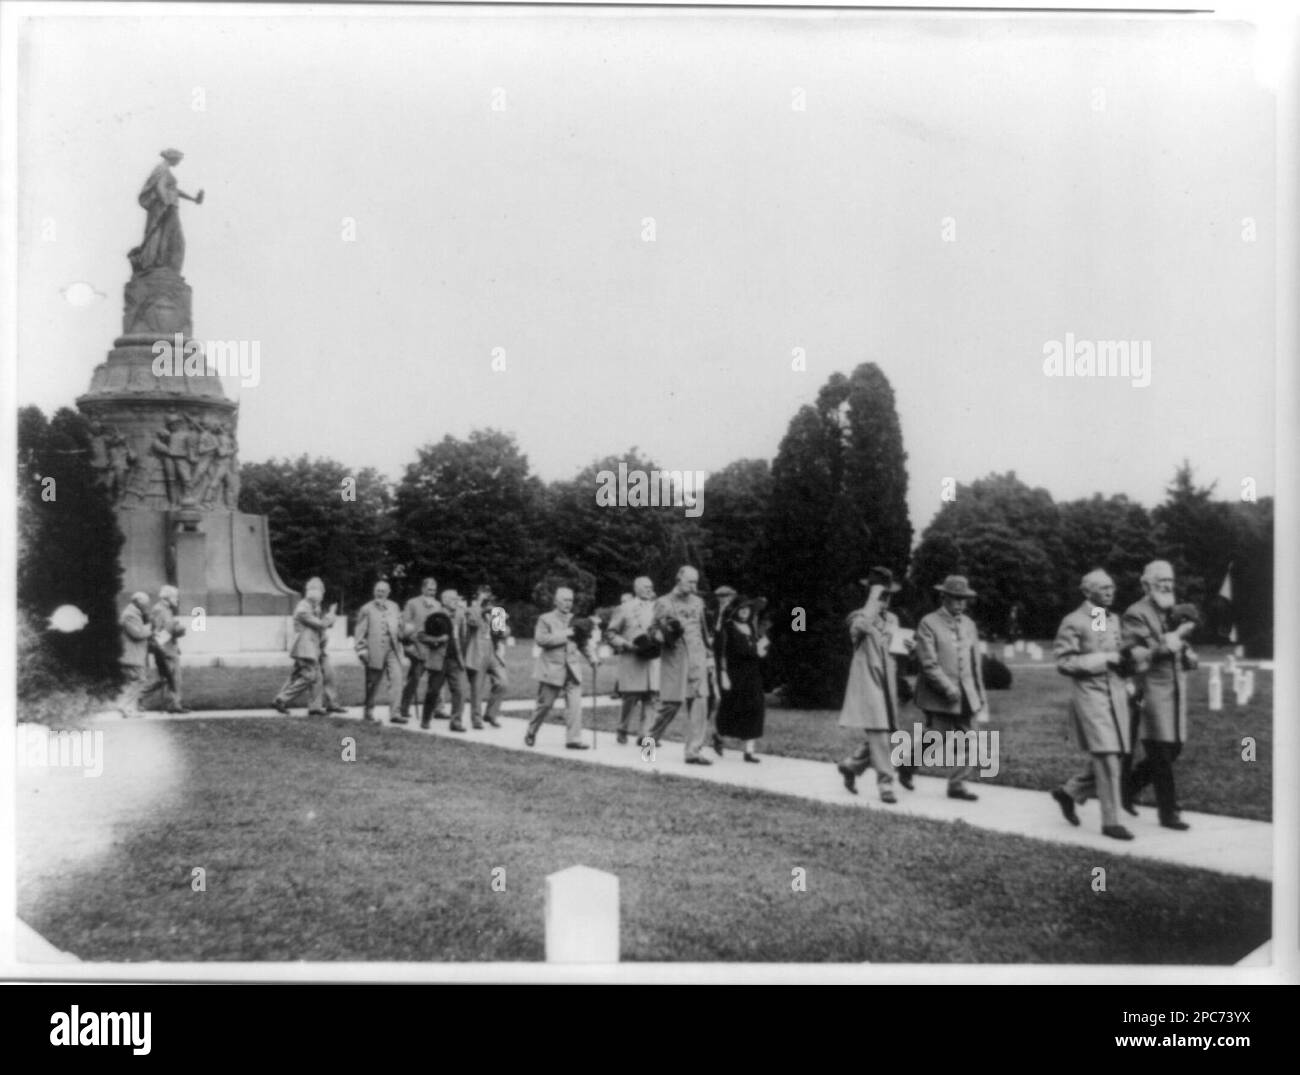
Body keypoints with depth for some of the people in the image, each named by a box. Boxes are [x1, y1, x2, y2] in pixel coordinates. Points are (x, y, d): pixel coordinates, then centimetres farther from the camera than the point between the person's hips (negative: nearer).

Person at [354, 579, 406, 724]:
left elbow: (400, 627, 22)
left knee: (396, 679, -10)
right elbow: (360, 631, 0)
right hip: (375, 651, -3)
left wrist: (402, 634, 4)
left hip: (392, 649, 3)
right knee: (372, 683, 5)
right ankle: (367, 713, 20)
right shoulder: (367, 609, 3)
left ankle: (395, 713, -8)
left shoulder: (394, 607, 16)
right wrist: (362, 650, -7)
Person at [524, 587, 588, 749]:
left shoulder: (574, 620, 15)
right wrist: (564, 634, -19)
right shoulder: (546, 619, -1)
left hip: (572, 669, 4)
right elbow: (540, 639, -16)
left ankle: (573, 739, -8)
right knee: (545, 704, 5)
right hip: (551, 669, -4)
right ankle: (531, 734, 25)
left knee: (575, 704, -9)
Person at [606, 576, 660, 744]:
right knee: (631, 697, -4)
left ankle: (643, 734, 3)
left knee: (650, 698, -2)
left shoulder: (655, 608, 12)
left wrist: (658, 641, -1)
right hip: (631, 659, -4)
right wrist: (627, 644, -10)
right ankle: (623, 730, 16)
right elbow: (612, 633, 3)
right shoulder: (625, 608, 2)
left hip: (652, 658, 4)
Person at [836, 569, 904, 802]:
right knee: (877, 733, -13)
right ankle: (885, 784, -10)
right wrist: (874, 597, -20)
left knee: (886, 733, 8)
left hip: (887, 684, 7)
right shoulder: (858, 617, -3)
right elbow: (863, 625, -28)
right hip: (867, 681, -7)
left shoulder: (892, 619, 16)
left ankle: (850, 765, 28)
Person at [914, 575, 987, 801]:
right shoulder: (928, 624, -7)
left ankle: (957, 785, 9)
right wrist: (948, 688, -20)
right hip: (939, 696, -6)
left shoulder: (969, 624, 12)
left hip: (965, 696, 6)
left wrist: (980, 695, 15)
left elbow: (975, 662, 17)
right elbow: (929, 664, -13)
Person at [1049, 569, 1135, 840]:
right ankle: (1110, 822, -3)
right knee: (1106, 758, -10)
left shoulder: (1114, 620, 15)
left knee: (1112, 757, 7)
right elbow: (1063, 663, -11)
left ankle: (1068, 792, 28)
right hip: (1089, 694, -7)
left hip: (1116, 693, 7)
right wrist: (1102, 659, -15)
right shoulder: (1073, 622, -6)